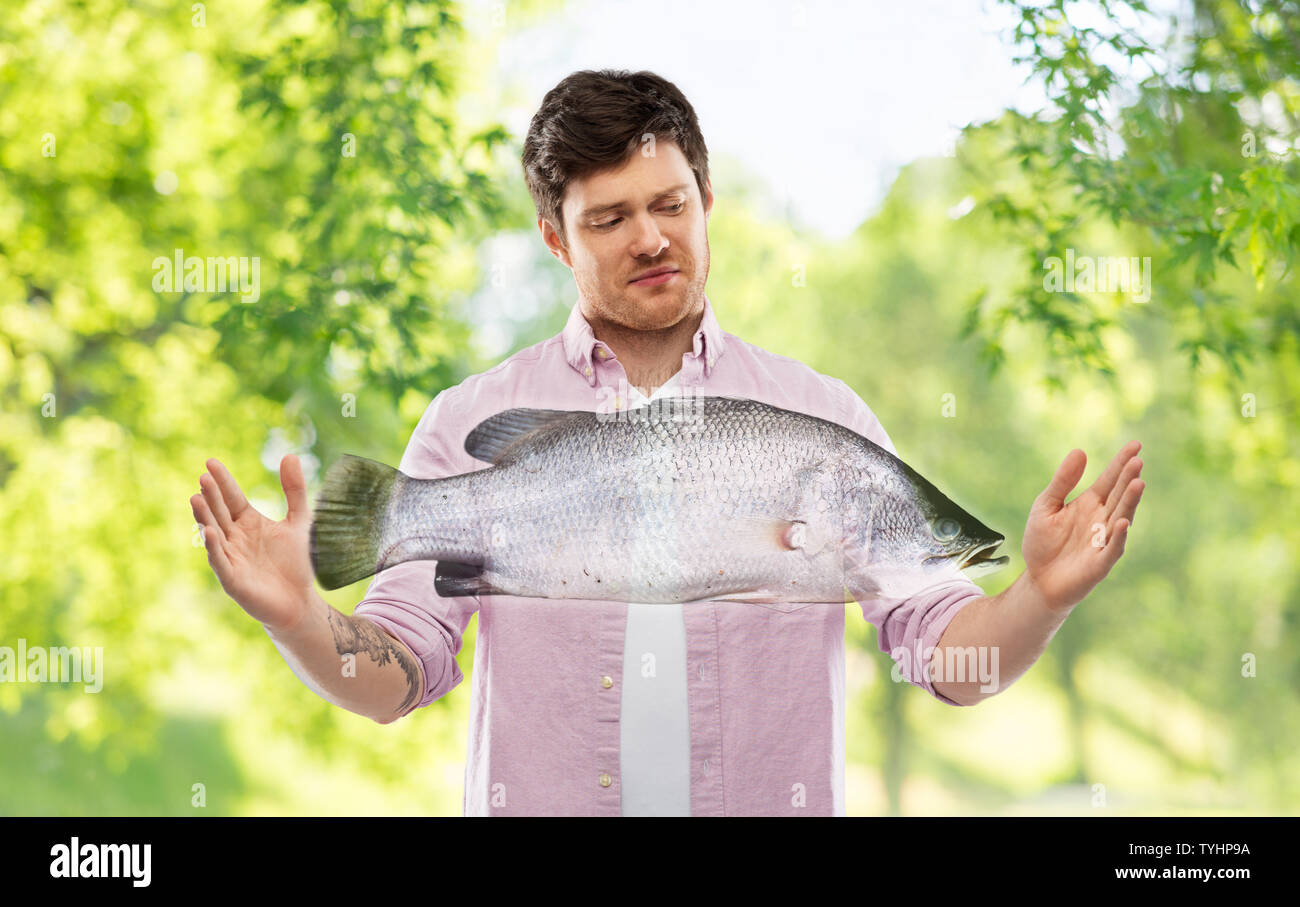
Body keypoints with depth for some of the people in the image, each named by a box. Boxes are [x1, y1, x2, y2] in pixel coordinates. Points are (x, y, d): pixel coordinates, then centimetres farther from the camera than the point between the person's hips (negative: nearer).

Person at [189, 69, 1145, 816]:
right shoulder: (471, 424, 4)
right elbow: (394, 674, 0)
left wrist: (1042, 597, -18)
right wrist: (297, 615, -20)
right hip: (540, 806, 0)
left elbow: (946, 652, 1)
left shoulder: (825, 419, 5)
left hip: (771, 804, 0)